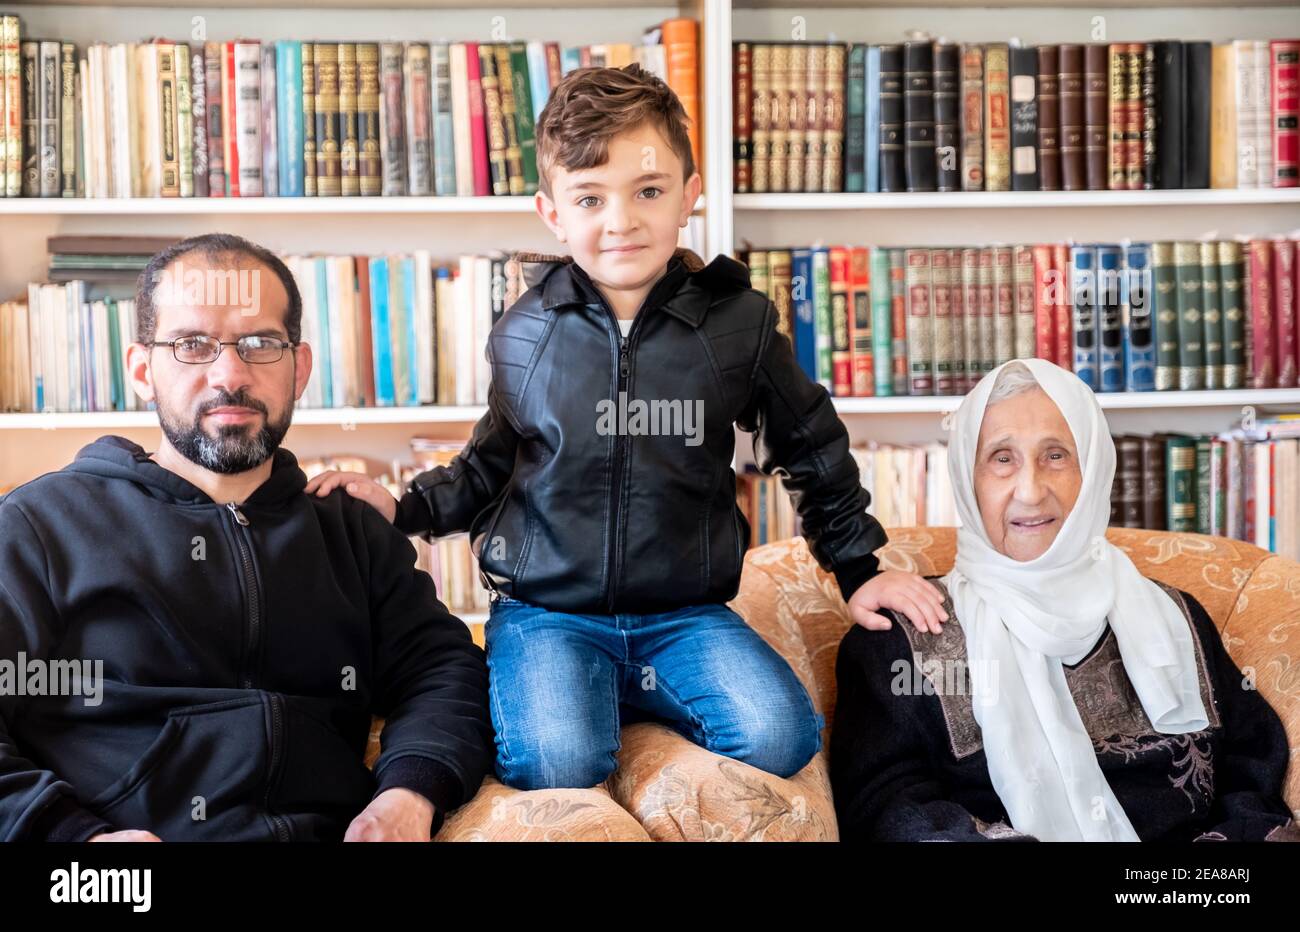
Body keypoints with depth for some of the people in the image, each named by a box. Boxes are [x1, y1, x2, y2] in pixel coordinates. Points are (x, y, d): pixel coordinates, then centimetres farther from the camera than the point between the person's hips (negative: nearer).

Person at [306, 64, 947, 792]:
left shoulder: (739, 321, -1)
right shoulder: (523, 334, 0)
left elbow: (812, 450, 13)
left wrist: (859, 567, 13)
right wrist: (404, 508, 0)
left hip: (685, 614, 2)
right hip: (547, 611, -2)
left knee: (782, 737, -21)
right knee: (558, 766, -28)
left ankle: (630, 695, 5)